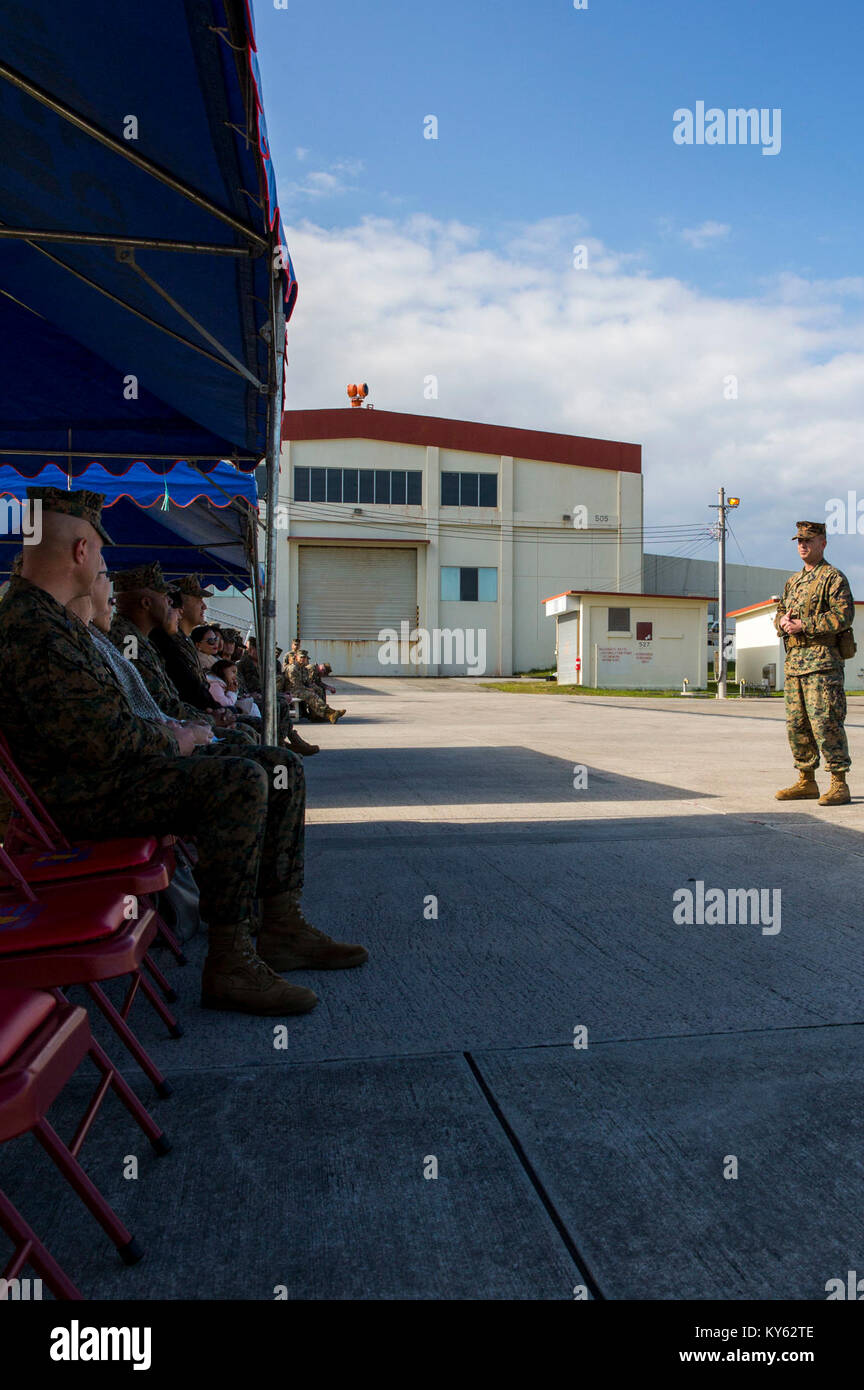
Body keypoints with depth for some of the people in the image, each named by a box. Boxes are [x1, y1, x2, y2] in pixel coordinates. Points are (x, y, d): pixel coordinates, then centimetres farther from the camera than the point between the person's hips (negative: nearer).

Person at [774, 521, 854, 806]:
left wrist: (804, 625, -17)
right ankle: (806, 782, 17)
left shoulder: (833, 577, -3)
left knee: (825, 722, -10)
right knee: (796, 725, 9)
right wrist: (783, 621, 1)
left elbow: (844, 615, -13)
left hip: (822, 660, -8)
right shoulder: (792, 582, 22)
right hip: (794, 661, 8)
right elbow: (779, 613, 26)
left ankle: (839, 784, -4)